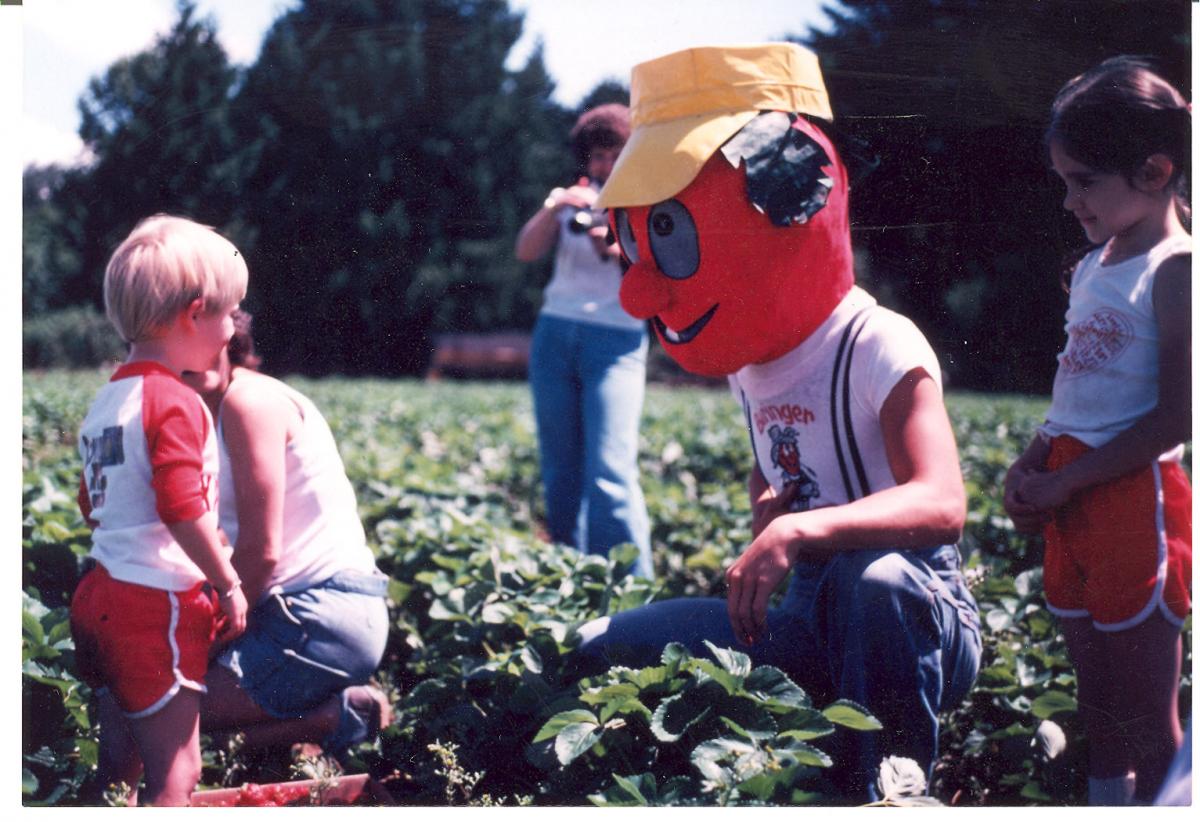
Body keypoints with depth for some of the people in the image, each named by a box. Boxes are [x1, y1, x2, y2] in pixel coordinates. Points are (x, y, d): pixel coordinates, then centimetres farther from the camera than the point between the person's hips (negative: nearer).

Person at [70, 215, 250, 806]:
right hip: (158, 605, -9)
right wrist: (229, 585, -13)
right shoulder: (174, 403, -15)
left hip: (100, 596, 9)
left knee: (118, 766, 16)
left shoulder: (104, 401, 12)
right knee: (175, 772, -6)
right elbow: (184, 511, -24)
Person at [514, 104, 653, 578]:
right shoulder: (573, 200, 15)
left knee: (610, 472, -16)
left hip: (616, 343, -4)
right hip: (555, 337, 4)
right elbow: (526, 252, 4)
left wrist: (616, 249, -20)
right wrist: (552, 209, -14)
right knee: (560, 469, 4)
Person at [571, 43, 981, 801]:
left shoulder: (877, 349, -19)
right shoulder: (752, 364, 5)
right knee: (603, 652, 0)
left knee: (876, 576, -42)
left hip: (919, 626, -7)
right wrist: (765, 509, -1)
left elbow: (940, 504, -34)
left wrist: (801, 530, -48)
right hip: (809, 625, 8)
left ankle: (887, 788, -21)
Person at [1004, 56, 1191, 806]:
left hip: (1136, 500, -8)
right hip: (1070, 502, 8)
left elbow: (1176, 417, -17)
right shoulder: (1093, 268, 14)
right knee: (1098, 702, 15)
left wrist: (1063, 484, -15)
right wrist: (1030, 467, 3)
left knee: (1146, 716, -2)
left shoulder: (1175, 270, -12)